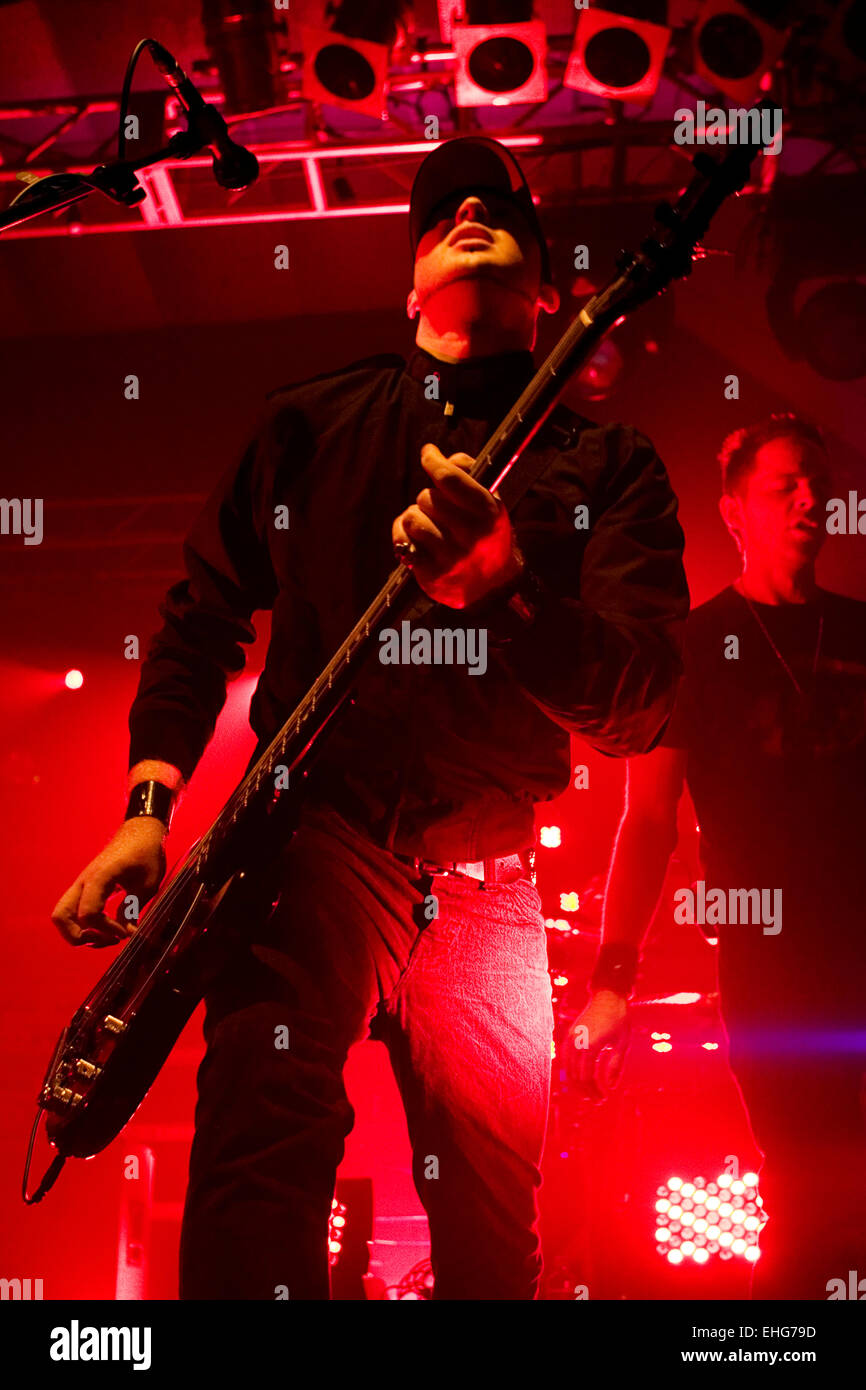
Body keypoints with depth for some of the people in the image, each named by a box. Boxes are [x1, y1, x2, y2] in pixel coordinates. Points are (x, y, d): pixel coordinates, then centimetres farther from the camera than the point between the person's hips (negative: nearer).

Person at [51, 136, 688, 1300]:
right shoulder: (313, 420, 11)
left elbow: (641, 707, -8)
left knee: (494, 1242, 7)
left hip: (489, 880, 1)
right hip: (314, 825, -1)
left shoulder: (607, 463, 6)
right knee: (260, 1153, -24)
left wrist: (502, 584, -27)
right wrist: (148, 808, 3)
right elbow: (203, 612, 15)